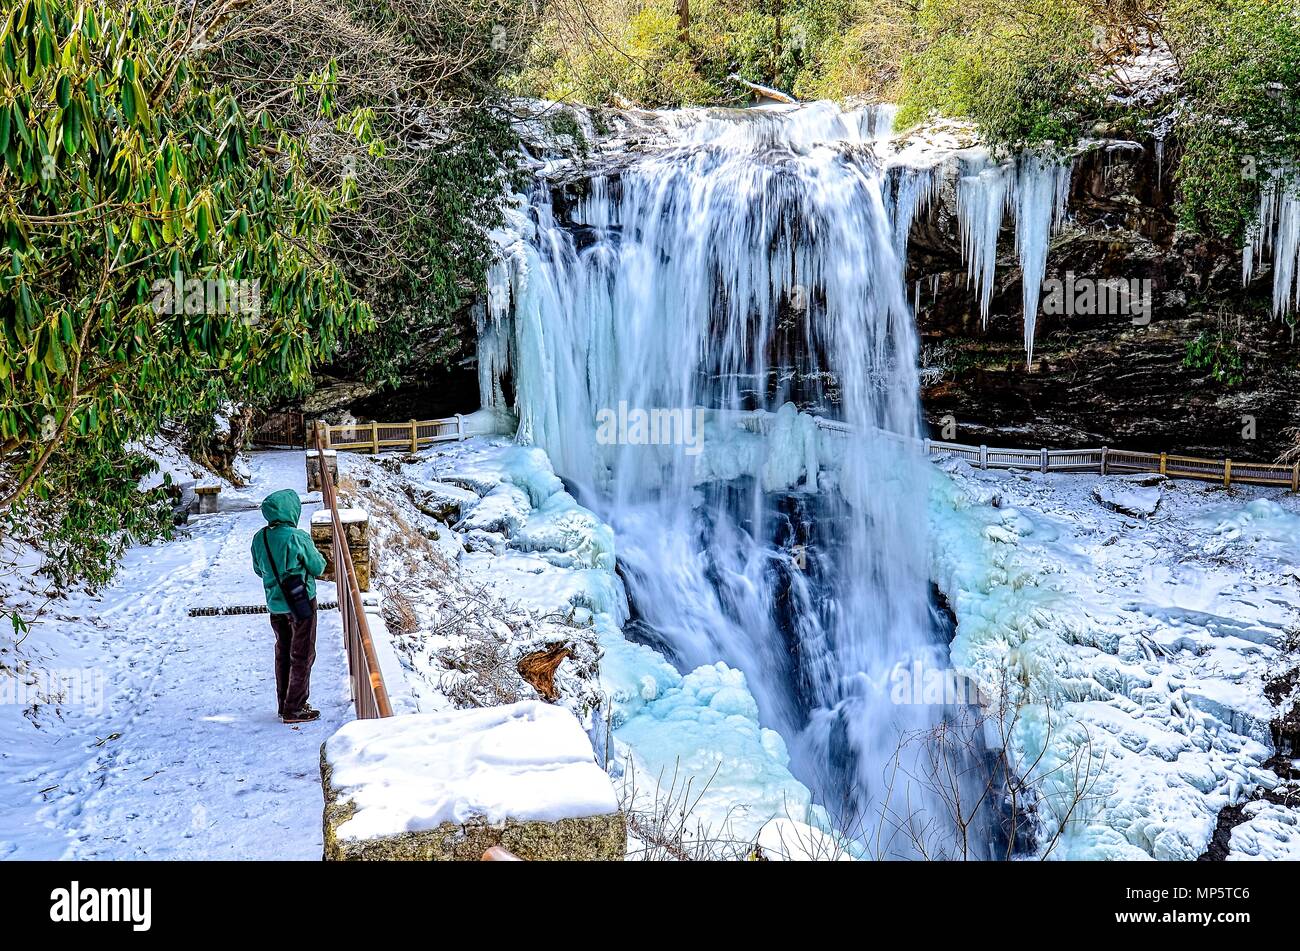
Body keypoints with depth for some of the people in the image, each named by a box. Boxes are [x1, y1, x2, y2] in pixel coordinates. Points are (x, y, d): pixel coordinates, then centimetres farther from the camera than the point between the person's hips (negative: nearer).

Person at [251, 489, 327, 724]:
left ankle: (285, 704, 29)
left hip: (275, 604, 6)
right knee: (302, 656, 6)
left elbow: (259, 570, 10)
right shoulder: (297, 537, -22)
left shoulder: (259, 539, -4)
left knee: (283, 652, 20)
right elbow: (318, 568, -12)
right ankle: (294, 710, 10)